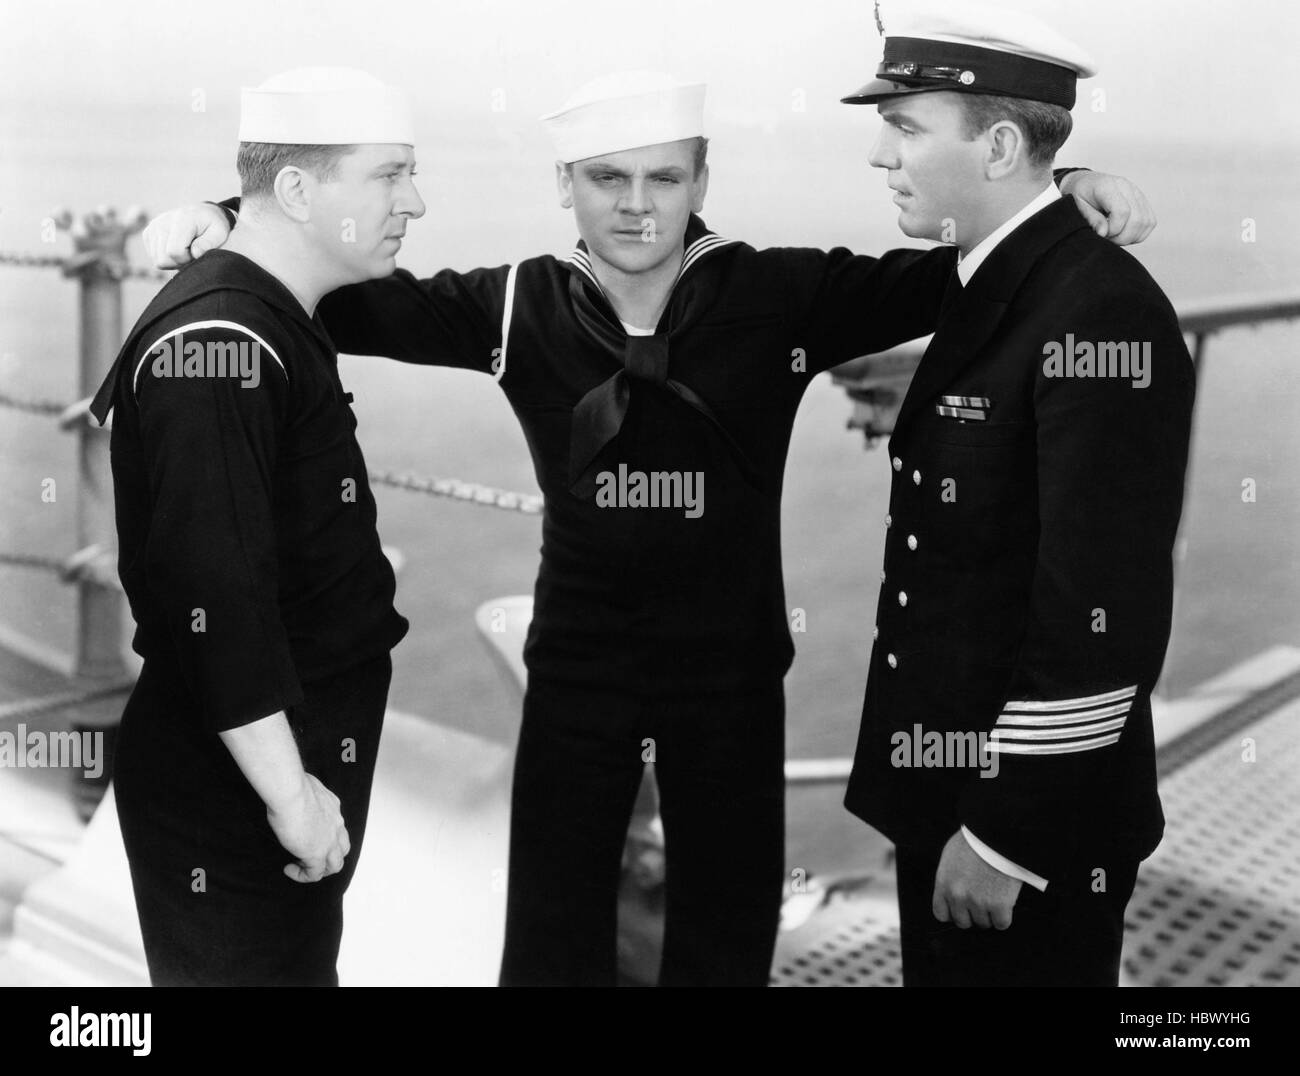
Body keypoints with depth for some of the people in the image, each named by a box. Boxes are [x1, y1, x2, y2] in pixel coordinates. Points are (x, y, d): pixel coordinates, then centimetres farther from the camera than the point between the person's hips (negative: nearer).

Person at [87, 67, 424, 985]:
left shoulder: (271, 325, 11)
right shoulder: (216, 343, -21)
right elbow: (212, 591, -27)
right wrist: (289, 789, -23)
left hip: (301, 752, 10)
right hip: (231, 785, -9)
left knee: (302, 959, 20)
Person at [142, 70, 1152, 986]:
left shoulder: (785, 295, -10)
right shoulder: (519, 305, -6)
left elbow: (952, 280, -7)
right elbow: (358, 300, 0)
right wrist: (229, 225, -12)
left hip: (733, 675, 0)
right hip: (576, 674, 1)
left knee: (727, 940, 18)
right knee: (551, 939, 16)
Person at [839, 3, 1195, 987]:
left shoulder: (1101, 312, -20)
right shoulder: (991, 290, 8)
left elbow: (1102, 611, -23)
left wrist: (1008, 835, -19)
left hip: (1037, 827, -8)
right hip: (945, 791, 8)